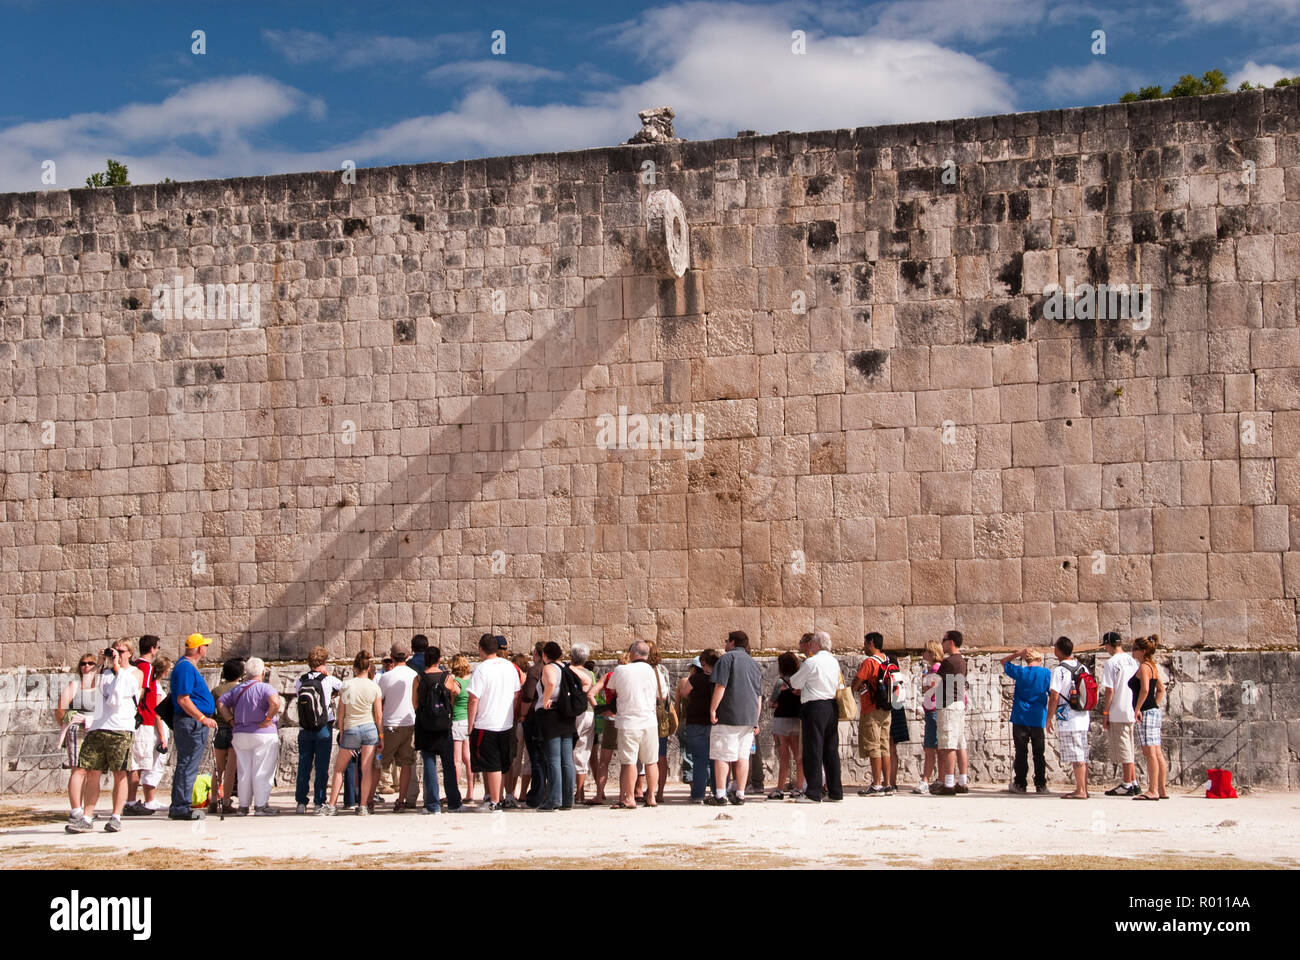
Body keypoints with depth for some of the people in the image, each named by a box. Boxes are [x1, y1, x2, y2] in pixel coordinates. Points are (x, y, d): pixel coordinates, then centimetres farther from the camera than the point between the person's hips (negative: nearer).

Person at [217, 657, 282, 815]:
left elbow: (220, 703, 10)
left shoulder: (237, 689, 10)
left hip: (240, 735, 5)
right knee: (262, 772, 0)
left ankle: (243, 805, 14)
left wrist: (231, 720, 6)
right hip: (264, 735, -5)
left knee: (244, 772, 11)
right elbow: (275, 702, -28)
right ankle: (261, 805, 0)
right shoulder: (265, 688, -11)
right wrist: (268, 720, -17)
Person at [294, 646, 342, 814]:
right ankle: (318, 802, 2)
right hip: (324, 729, -3)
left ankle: (301, 802, 10)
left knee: (303, 767, 9)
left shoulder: (299, 681, 2)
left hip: (304, 729, 3)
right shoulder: (329, 680, -6)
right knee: (322, 767, 3)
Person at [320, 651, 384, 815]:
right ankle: (364, 806, 2)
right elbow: (379, 715, 0)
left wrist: (341, 733, 9)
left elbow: (341, 713, 0)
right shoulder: (374, 687, -2)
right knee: (367, 769, 3)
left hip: (350, 730, 0)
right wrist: (381, 737, 7)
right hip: (369, 728, 1)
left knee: (339, 769, 10)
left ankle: (332, 805, 8)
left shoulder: (346, 685, -3)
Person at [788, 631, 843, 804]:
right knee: (831, 750, 10)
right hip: (832, 707, 7)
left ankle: (813, 793, -5)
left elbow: (795, 682, -2)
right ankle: (835, 792, 13)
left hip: (815, 707, -7)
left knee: (813, 750, -4)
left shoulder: (811, 662, -11)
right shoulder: (834, 662, 10)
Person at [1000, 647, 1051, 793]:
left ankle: (1021, 784, 4)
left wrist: (1018, 653, 4)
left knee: (1021, 753, 3)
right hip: (1038, 720, 1)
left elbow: (1004, 662, 14)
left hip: (1020, 719, -1)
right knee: (1039, 753, 9)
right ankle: (1041, 785, 10)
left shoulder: (1020, 672, -2)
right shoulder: (1046, 673, 0)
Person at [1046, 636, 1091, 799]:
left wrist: (1049, 718, -6)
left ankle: (1081, 791, -5)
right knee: (1082, 757, 12)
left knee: (1076, 758, -6)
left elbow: (1054, 697, -15)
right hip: (1083, 718, 8)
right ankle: (1083, 789, 17)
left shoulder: (1059, 671, -13)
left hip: (1068, 721, -8)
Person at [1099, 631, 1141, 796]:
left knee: (1123, 750, -2)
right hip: (1131, 712, 7)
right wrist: (1136, 710, 19)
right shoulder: (1132, 661, 9)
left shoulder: (1111, 663, -12)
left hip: (1117, 713, -7)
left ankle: (1127, 785, 2)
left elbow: (1109, 691, -15)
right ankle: (1134, 782, 17)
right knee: (1128, 749, 15)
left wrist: (1105, 713, -9)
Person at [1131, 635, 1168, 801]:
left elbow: (1145, 689, -25)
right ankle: (1162, 789, 13)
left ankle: (1152, 791, -10)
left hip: (1146, 713, -10)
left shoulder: (1143, 667, -12)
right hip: (1155, 712, 10)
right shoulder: (1153, 667, 17)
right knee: (1157, 753, 10)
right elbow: (1161, 689, 25)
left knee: (1149, 753, -9)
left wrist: (1137, 709, -21)